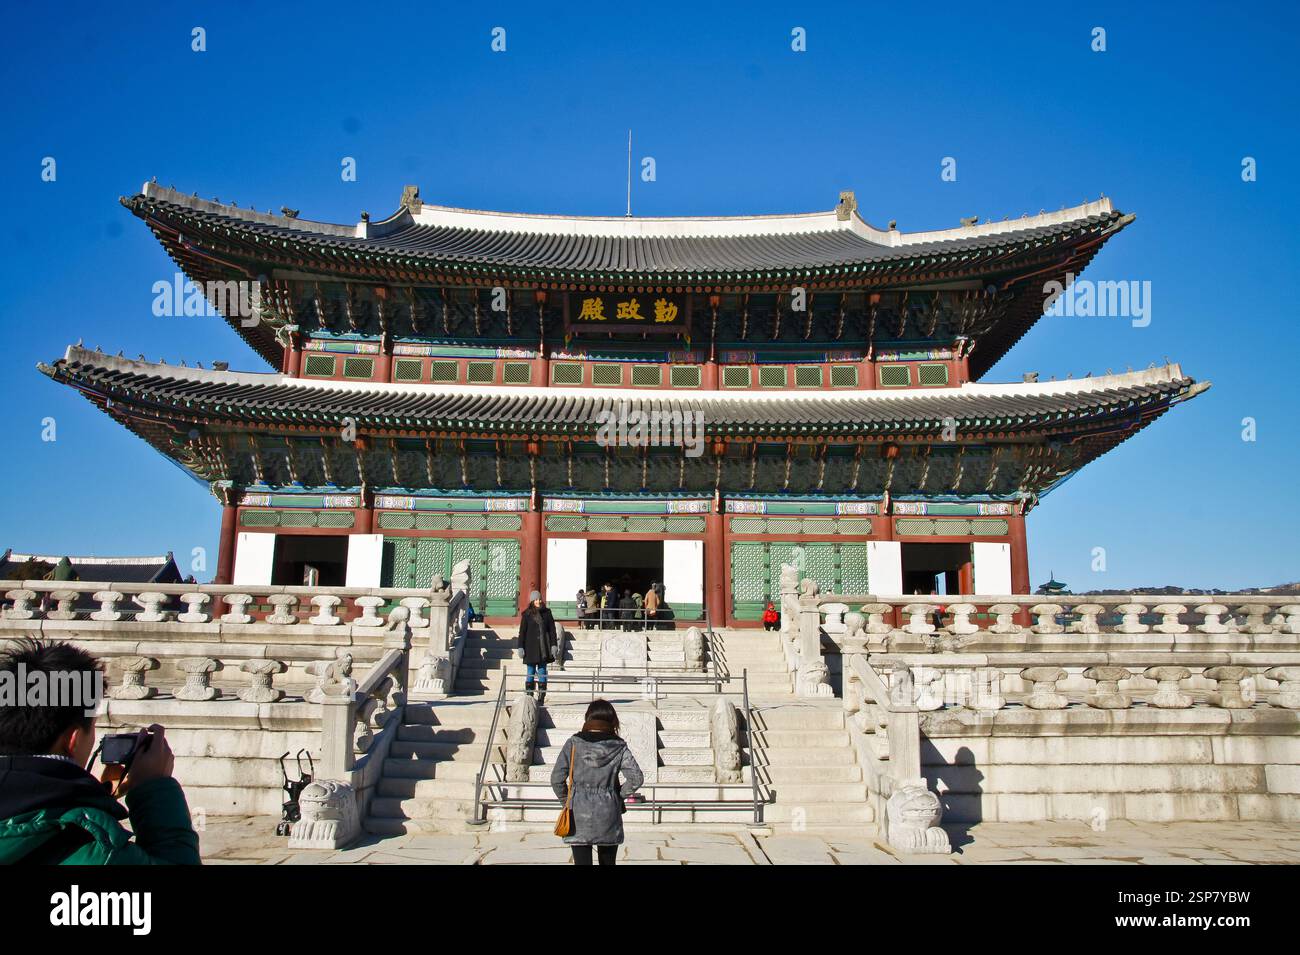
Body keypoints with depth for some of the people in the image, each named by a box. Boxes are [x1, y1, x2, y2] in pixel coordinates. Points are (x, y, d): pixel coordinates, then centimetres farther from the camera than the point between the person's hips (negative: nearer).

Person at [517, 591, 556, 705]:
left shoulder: (546, 613, 5)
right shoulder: (527, 614, 2)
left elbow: (552, 630, 6)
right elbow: (522, 631, 3)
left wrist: (553, 645, -1)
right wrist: (520, 647, -3)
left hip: (544, 648, 1)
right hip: (531, 647, -1)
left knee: (542, 673, 3)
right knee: (530, 673, 2)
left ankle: (541, 698, 5)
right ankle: (529, 698, 5)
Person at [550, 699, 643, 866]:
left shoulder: (573, 743, -5)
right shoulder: (619, 747, -3)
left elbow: (557, 778, -6)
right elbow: (636, 778, -9)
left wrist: (566, 799, 9)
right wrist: (619, 795, 5)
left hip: (579, 816, -1)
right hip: (609, 818, 2)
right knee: (608, 862, 18)